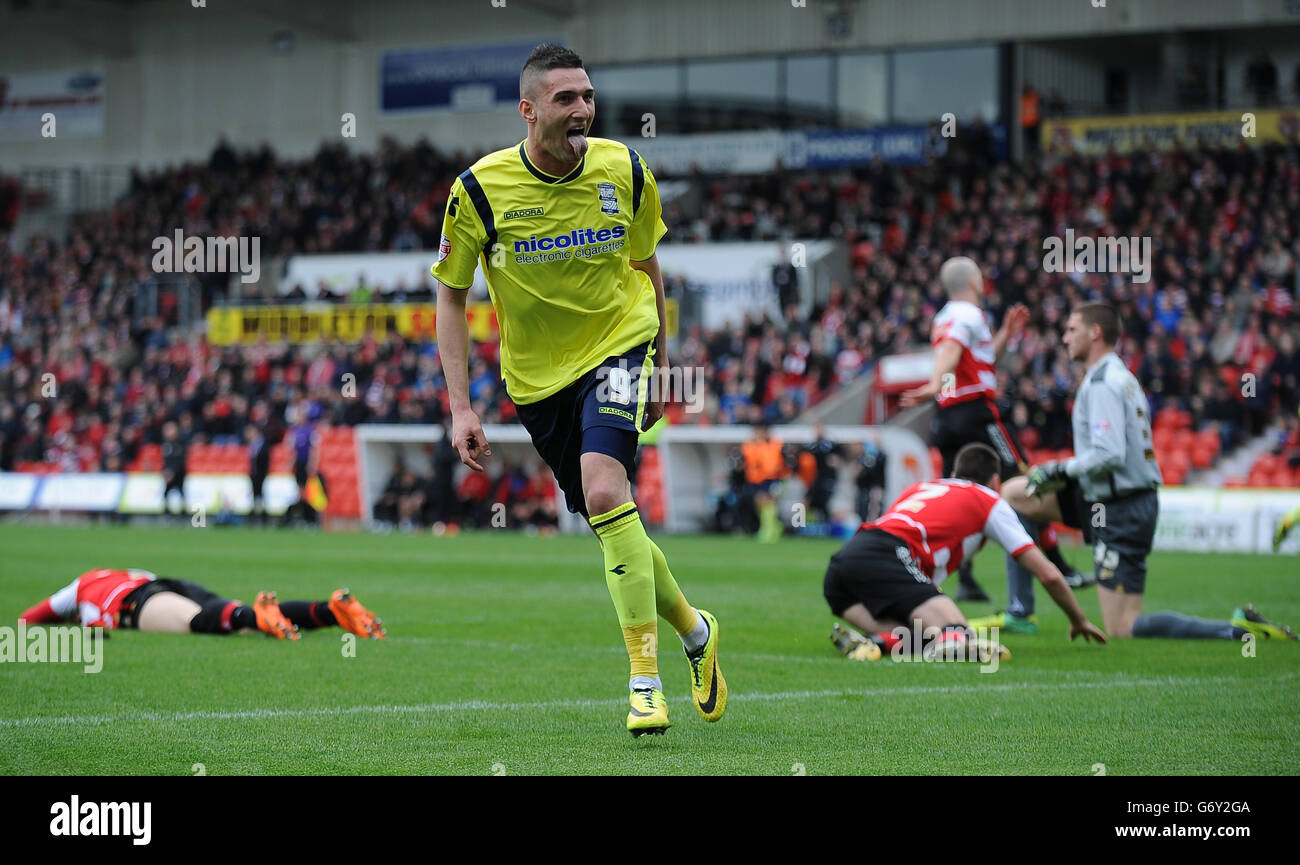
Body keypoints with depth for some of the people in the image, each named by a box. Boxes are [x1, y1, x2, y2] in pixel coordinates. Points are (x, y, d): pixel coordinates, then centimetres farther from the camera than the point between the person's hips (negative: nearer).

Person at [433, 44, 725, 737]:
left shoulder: (624, 171, -7)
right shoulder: (480, 189, -12)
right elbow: (450, 295, -4)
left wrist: (659, 364, 15)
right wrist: (460, 408, -9)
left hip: (619, 347, -2)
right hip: (538, 375, 2)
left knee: (604, 486, -25)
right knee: (611, 522, 8)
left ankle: (645, 677, -22)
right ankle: (692, 628, 36)